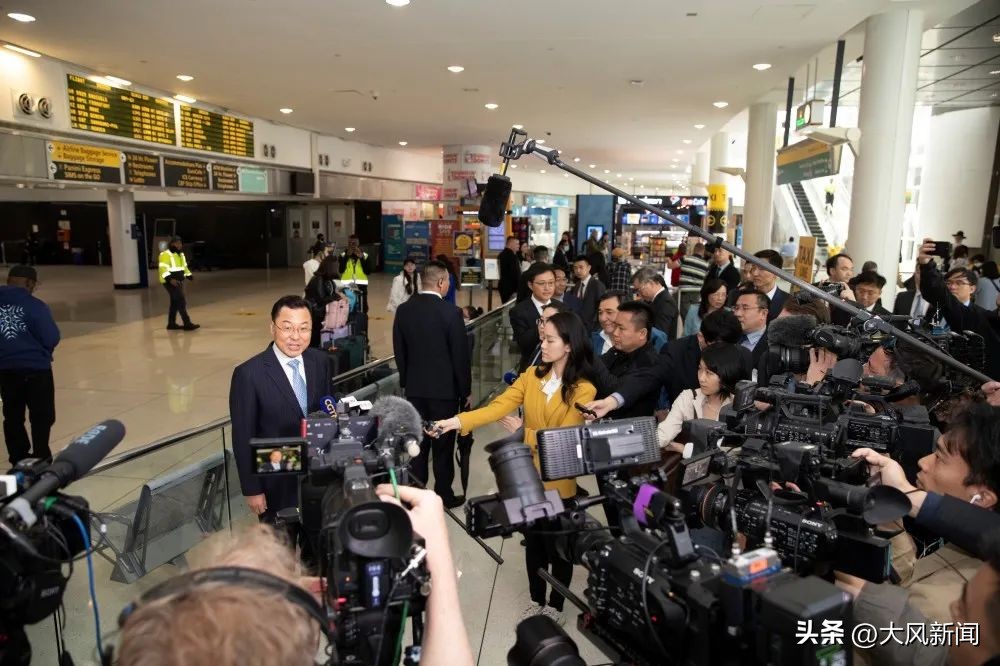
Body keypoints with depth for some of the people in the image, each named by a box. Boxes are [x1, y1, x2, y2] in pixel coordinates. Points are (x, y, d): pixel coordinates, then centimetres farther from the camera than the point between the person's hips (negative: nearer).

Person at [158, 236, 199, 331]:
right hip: (170, 282, -9)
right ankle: (187, 324, -11)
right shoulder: (166, 255, -14)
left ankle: (171, 324, 23)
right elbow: (163, 269, -21)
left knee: (175, 303, 14)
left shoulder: (180, 254, 15)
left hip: (179, 282, 9)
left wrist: (189, 275, 8)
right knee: (181, 302, -12)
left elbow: (184, 267, 23)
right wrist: (170, 279, -33)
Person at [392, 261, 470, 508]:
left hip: (414, 388, 5)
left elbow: (399, 351, 6)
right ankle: (444, 495, 18)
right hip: (445, 388, -4)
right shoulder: (451, 312, -16)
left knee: (418, 441, 13)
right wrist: (465, 390, 0)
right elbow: (461, 355, -12)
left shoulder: (404, 310, -1)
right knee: (443, 444, 7)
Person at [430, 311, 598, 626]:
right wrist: (457, 421, -24)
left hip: (558, 483, -4)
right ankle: (537, 601, 40)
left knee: (558, 547, 14)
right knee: (533, 542, 19)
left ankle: (555, 606, 36)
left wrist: (525, 432, -15)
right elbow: (499, 406, -13)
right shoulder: (531, 375, -3)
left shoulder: (583, 390, -15)